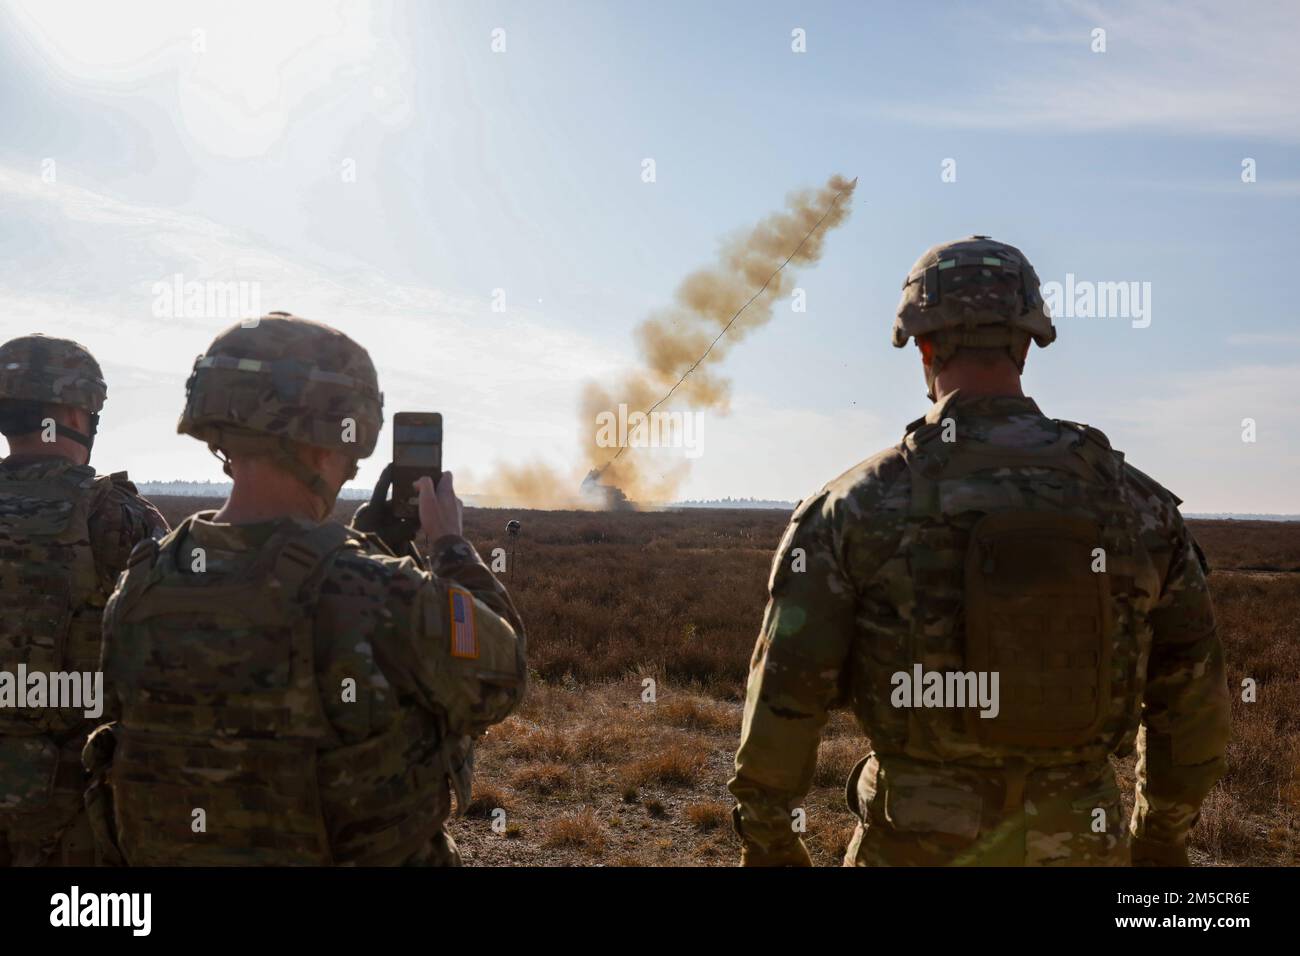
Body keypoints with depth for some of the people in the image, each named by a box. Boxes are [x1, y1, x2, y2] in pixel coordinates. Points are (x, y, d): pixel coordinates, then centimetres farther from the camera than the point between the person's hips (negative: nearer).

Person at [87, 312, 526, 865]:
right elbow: (499, 676, -11)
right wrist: (450, 544, 1)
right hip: (367, 852, -4)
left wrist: (364, 540, 7)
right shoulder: (381, 601, -29)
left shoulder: (139, 591, -11)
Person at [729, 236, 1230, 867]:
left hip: (919, 844, -2)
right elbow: (1193, 695, 4)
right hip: (1077, 847, 3)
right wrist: (1164, 832, 19)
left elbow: (784, 694, -12)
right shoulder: (1135, 499, -4)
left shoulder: (856, 506, -13)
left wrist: (765, 838, 3)